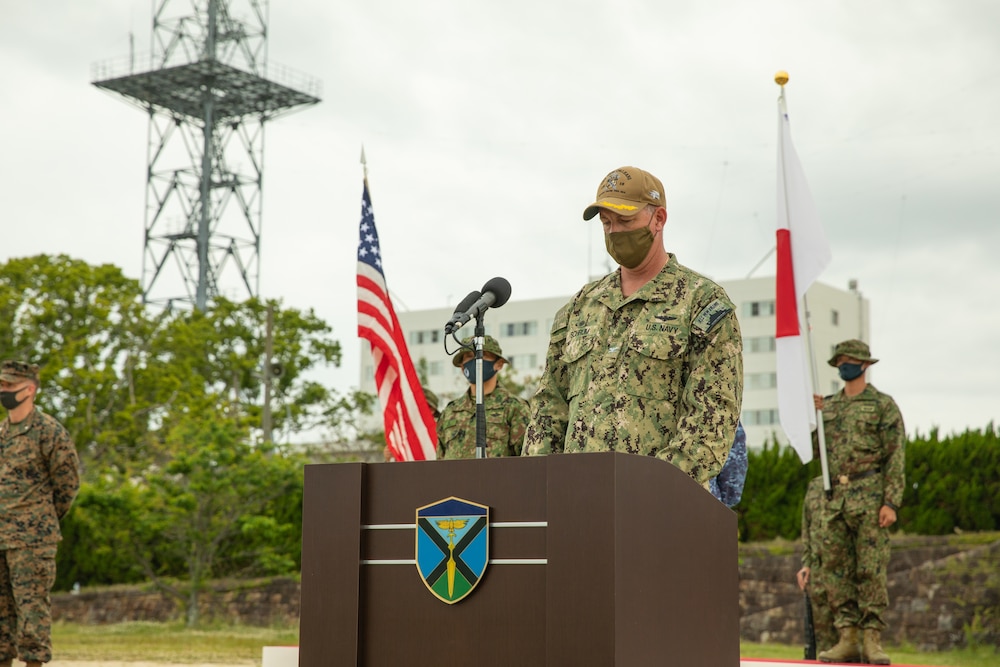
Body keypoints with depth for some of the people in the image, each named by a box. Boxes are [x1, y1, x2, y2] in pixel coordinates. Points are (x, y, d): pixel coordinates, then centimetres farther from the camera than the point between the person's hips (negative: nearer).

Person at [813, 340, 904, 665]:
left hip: (869, 496, -5)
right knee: (838, 570, 3)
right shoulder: (828, 406, 17)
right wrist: (815, 416, 8)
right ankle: (847, 641, 7)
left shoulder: (884, 405, 1)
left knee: (871, 570, -6)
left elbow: (896, 457, -5)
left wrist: (891, 502, -14)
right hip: (836, 499, 5)